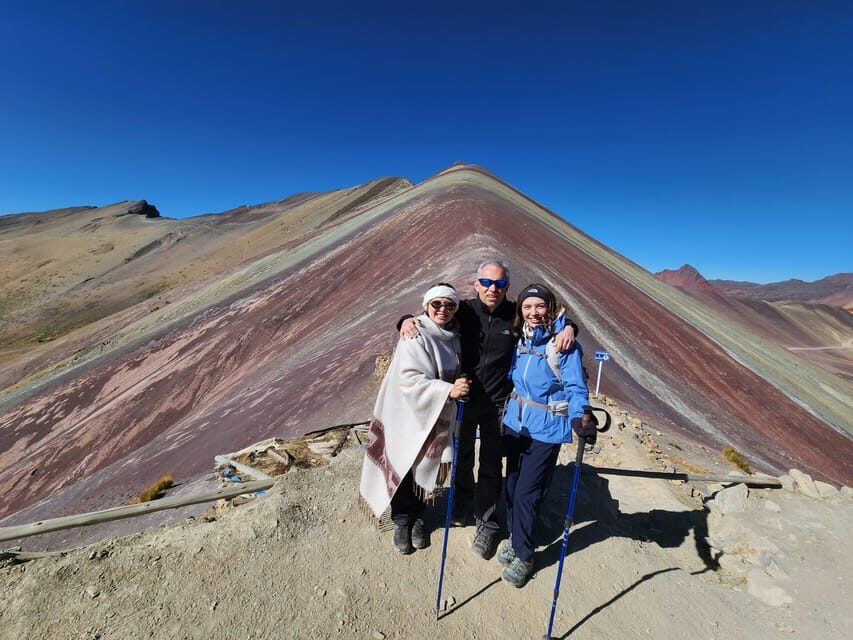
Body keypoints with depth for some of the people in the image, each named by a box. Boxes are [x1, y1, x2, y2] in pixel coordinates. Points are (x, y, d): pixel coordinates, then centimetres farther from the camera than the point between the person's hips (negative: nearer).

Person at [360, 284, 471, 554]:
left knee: (425, 466, 16)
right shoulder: (415, 335, -20)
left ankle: (418, 517, 40)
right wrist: (448, 391, -37)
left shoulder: (452, 336, 2)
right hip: (406, 414, -5)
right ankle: (402, 521, 34)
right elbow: (411, 379, -29)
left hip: (434, 416, 6)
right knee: (403, 468, 9)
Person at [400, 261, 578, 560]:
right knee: (462, 456, 22)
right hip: (463, 399, 1)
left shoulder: (516, 314, -8)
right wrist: (408, 320, -20)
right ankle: (463, 499, 51)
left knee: (491, 464, 9)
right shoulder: (464, 310, -9)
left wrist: (568, 328, -18)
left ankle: (487, 523, 31)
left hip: (498, 404, -1)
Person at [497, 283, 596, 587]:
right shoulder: (521, 339, 2)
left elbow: (576, 387, -15)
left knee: (526, 492, 1)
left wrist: (580, 416, -31)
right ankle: (515, 537, 39)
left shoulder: (565, 344, -14)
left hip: (546, 429, -5)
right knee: (512, 484, 15)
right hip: (516, 422, 5)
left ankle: (523, 555, 24)